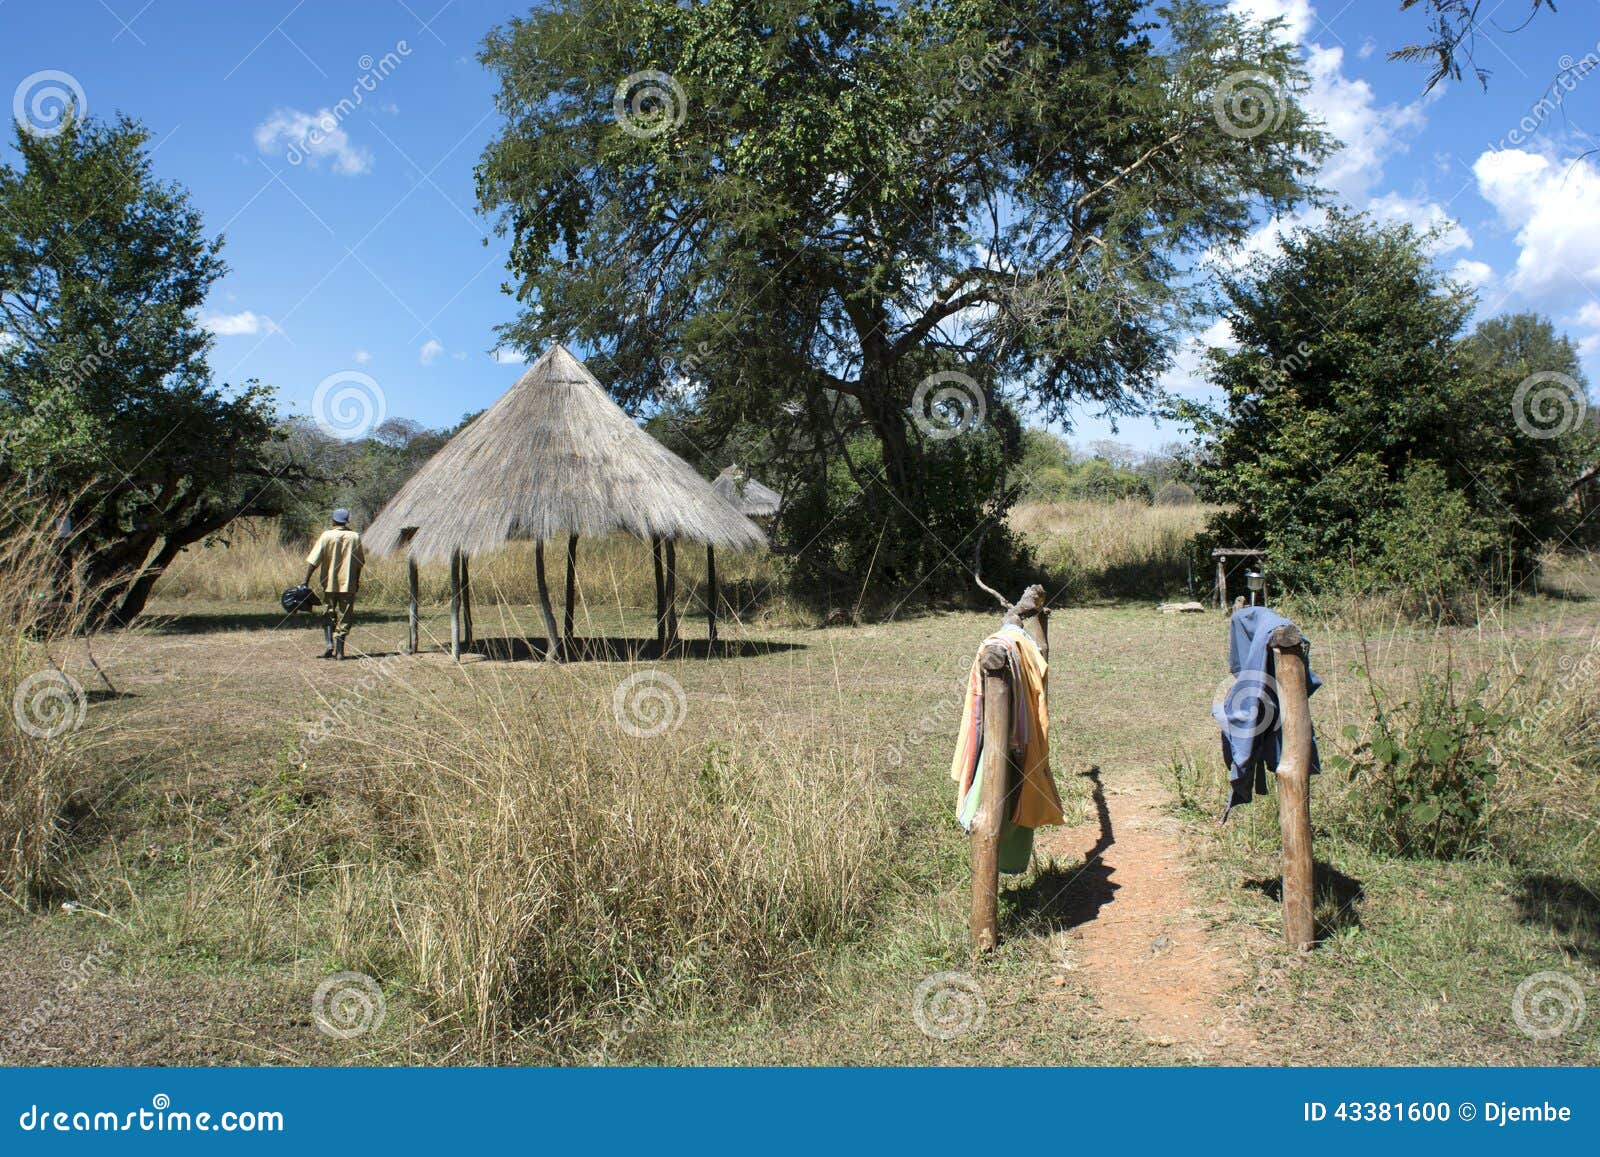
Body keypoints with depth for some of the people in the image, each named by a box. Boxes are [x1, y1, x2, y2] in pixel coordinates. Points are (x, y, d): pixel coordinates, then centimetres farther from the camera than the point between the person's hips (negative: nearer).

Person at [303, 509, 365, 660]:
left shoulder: (327, 536, -5)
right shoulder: (355, 537, 0)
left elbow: (313, 561, -9)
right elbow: (360, 562, 7)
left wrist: (306, 581, -8)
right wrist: (357, 581, 19)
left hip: (329, 583, -1)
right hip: (348, 584, 1)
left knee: (328, 614, 13)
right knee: (345, 616, 6)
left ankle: (330, 643, -4)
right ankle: (339, 650, 2)